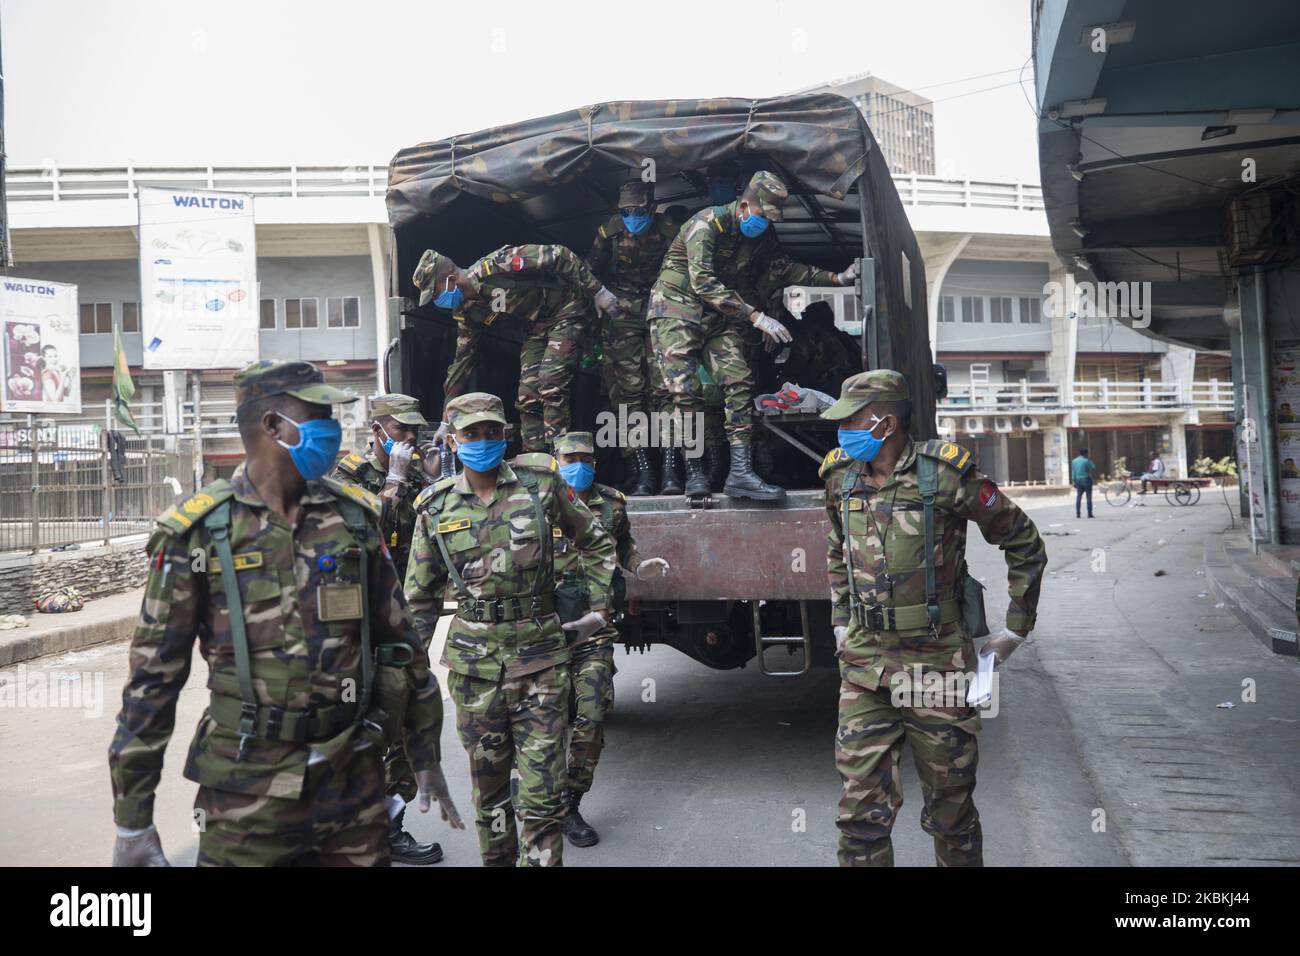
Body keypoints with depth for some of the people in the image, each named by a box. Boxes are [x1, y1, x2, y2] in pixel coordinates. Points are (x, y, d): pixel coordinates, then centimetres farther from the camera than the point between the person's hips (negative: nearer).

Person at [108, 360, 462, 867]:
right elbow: (154, 675, -4)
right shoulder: (198, 531, -6)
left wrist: (426, 754, 12)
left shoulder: (355, 516, 3)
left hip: (354, 775, 3)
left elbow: (398, 640, 9)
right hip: (248, 787, -3)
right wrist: (132, 820, -3)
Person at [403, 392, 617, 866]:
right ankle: (496, 859, 34)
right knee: (488, 785, 15)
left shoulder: (541, 481, -2)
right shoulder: (437, 506, 2)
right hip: (473, 660, 2)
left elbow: (596, 543, 11)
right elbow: (421, 597, 10)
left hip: (540, 654, -1)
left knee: (542, 794, -2)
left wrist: (599, 608, 8)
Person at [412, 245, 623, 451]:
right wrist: (446, 422, 8)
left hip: (565, 311, -8)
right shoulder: (467, 309, -1)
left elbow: (559, 256, -23)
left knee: (550, 384, -20)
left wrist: (598, 292, -19)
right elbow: (462, 360, 7)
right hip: (537, 326, 8)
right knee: (527, 395, -1)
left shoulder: (493, 266, -26)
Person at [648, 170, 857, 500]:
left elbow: (784, 269, 20)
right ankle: (694, 472, -4)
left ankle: (740, 472, -13)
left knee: (739, 382, -10)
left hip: (716, 316, 7)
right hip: (676, 309, -6)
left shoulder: (763, 235, 5)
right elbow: (703, 282, -29)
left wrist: (837, 278, 11)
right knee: (686, 391, -15)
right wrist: (755, 317, -33)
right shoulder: (708, 223, -20)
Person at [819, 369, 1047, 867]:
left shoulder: (946, 474, -11)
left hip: (937, 663, -3)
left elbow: (1025, 544, 0)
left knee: (950, 811, 11)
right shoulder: (841, 477, 4)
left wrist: (1015, 628, 2)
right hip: (864, 665, 4)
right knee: (862, 809, 3)